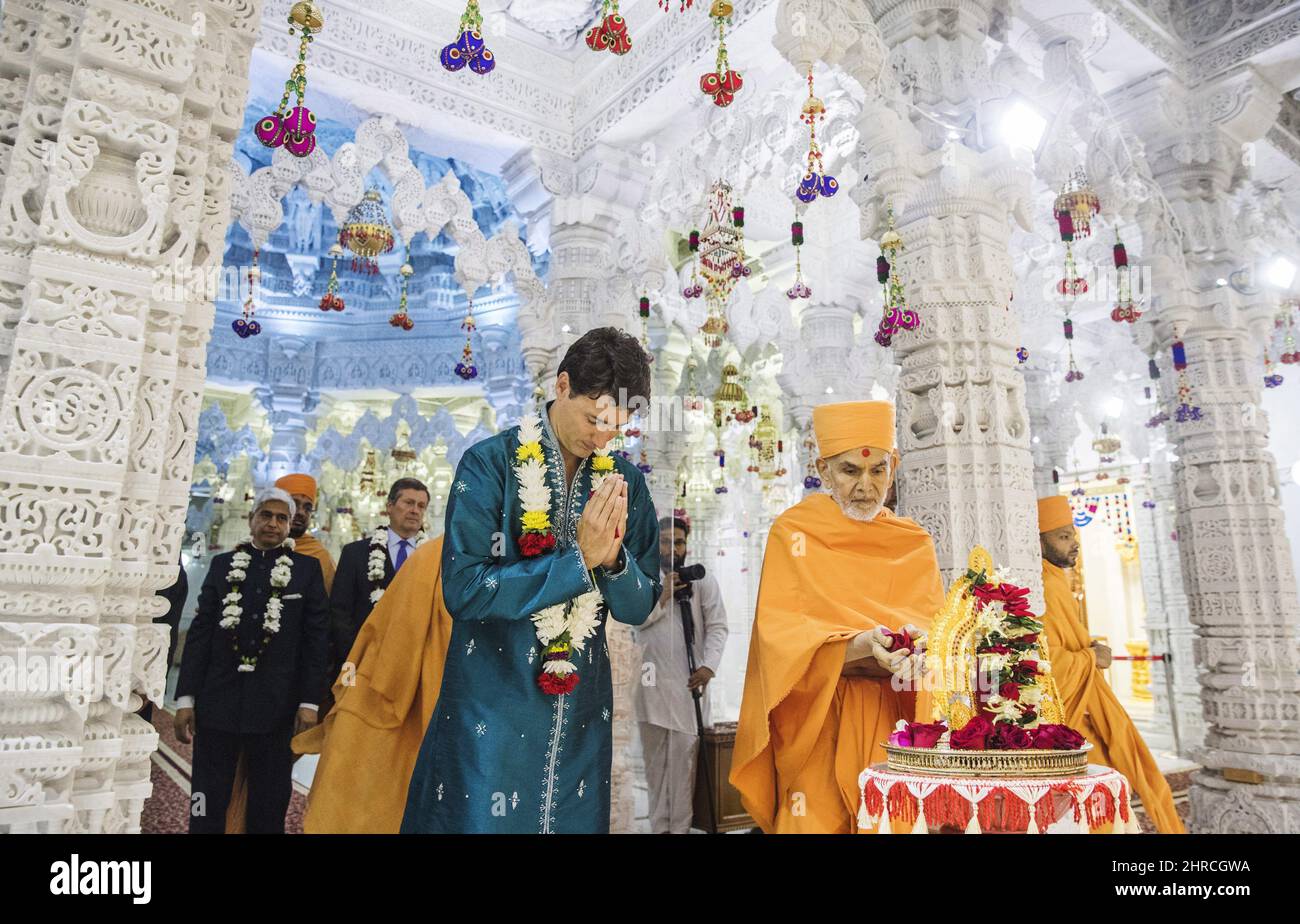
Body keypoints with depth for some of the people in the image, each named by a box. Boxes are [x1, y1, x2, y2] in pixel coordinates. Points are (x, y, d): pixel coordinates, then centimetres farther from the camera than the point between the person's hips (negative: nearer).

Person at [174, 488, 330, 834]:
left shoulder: (307, 568, 3)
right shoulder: (223, 564, 8)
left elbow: (317, 638, -1)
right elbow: (199, 633, 6)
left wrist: (309, 701, -6)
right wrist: (185, 698, 2)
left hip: (276, 706, -1)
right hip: (217, 701, 2)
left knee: (269, 808, 9)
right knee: (207, 805, 9)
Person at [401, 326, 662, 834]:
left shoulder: (625, 481, 0)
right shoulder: (490, 464, -11)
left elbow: (639, 607, 1)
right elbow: (463, 589, -18)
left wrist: (614, 557, -19)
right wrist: (578, 558, -21)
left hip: (582, 713, 4)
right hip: (491, 714, -3)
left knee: (574, 820, 15)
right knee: (479, 816, 8)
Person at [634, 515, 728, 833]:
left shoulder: (703, 580, 4)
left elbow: (718, 627, -3)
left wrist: (708, 667, -14)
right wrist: (663, 595, -11)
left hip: (688, 681, -2)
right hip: (651, 681, 3)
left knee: (683, 758, -4)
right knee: (655, 759, 8)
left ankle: (680, 828, 3)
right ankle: (658, 826, 17)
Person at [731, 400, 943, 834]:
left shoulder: (916, 545, 9)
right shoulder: (793, 532, -2)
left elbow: (936, 625, 2)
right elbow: (779, 633, -10)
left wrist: (915, 645, -22)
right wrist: (858, 645, -26)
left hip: (895, 722, 3)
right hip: (818, 724, -2)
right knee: (820, 817, -3)